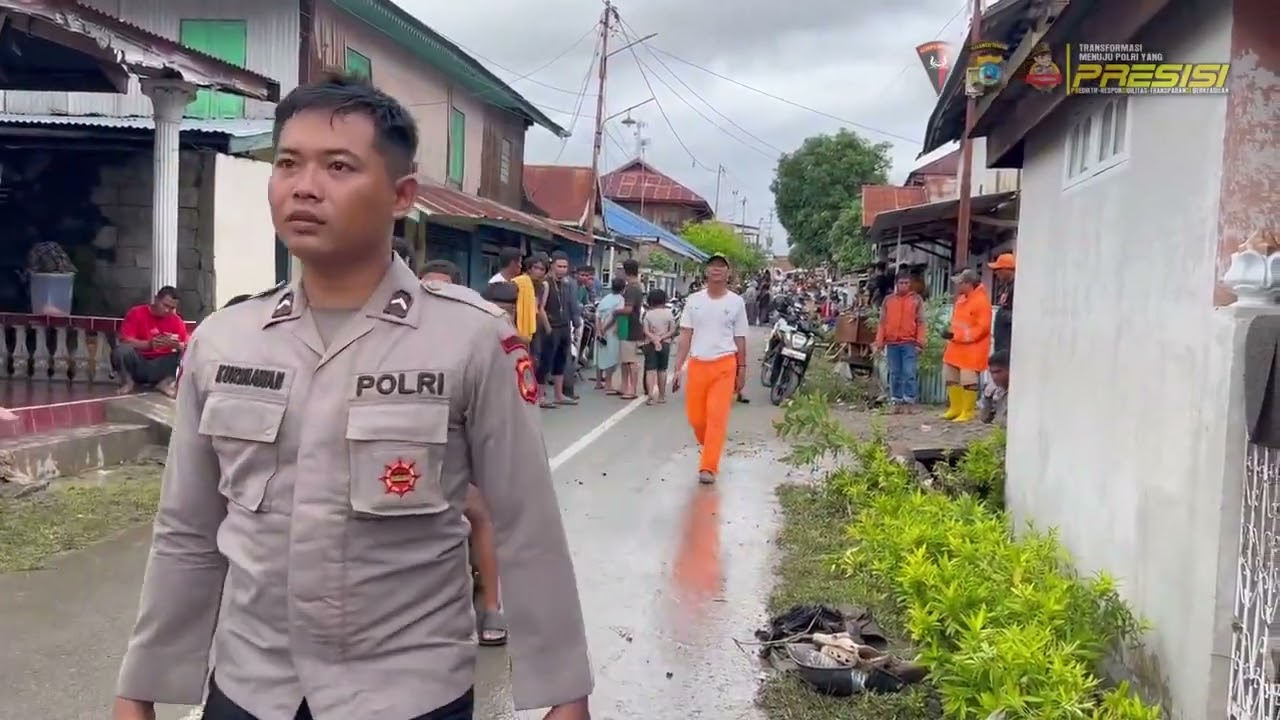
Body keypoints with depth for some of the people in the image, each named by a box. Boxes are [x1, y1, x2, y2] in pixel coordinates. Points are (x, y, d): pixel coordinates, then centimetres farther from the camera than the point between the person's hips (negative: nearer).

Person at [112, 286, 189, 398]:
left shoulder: (176, 320, -1)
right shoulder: (136, 313, -7)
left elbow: (187, 347, -6)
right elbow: (124, 340, -16)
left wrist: (177, 345, -30)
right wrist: (149, 344, -33)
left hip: (162, 366, 1)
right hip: (138, 364, -1)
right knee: (122, 350, -32)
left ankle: (165, 382, -8)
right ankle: (128, 381, -6)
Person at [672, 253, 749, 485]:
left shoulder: (736, 302, 3)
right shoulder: (694, 300, 5)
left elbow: (740, 339, 7)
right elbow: (685, 336, 5)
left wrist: (742, 370, 5)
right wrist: (678, 367, -1)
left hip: (724, 365, -2)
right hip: (697, 364, 2)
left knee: (717, 417, -7)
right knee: (695, 416, 6)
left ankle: (708, 467, -2)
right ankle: (711, 449, 35)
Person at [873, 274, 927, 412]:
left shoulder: (917, 299, 5)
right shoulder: (888, 300, 11)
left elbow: (921, 323, 1)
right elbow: (882, 322, 11)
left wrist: (920, 342, -7)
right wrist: (880, 342, 5)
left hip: (909, 343, -3)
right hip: (892, 343, 3)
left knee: (909, 373, -6)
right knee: (895, 374, 6)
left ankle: (909, 402, -2)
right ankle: (896, 401, 11)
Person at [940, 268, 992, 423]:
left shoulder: (981, 301, -17)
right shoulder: (961, 298, 12)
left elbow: (982, 327, -21)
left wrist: (956, 336, -23)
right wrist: (952, 335, 8)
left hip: (972, 348, -10)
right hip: (956, 346, 10)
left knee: (969, 381, -8)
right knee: (950, 378, 15)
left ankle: (968, 412, 3)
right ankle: (955, 408, 26)